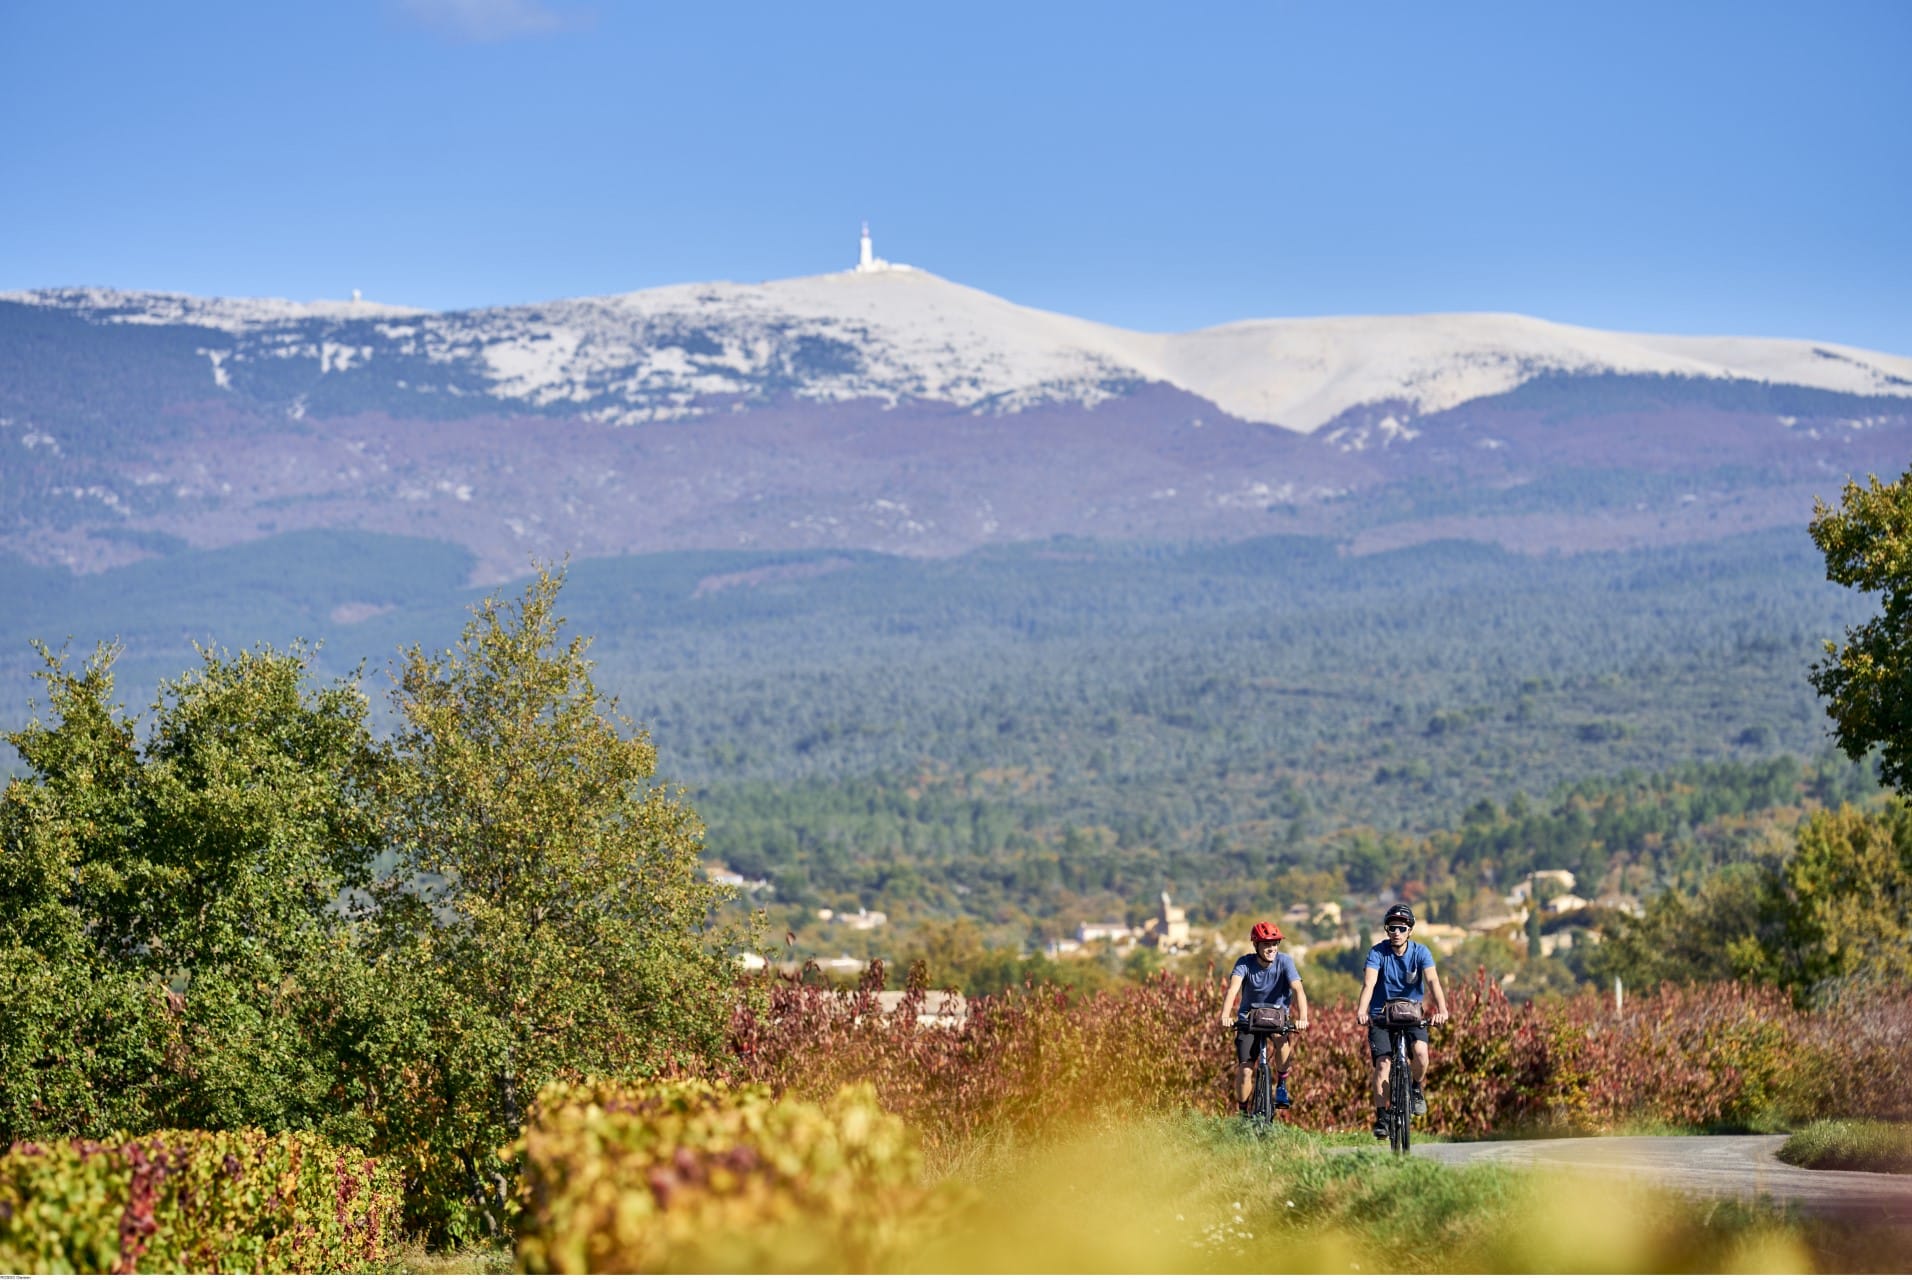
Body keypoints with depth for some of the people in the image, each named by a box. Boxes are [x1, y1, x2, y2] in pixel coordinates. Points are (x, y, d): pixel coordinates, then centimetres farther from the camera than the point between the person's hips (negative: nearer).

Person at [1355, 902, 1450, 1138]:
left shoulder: (1420, 952, -9)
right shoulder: (1377, 952, -12)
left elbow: (1432, 981, -24)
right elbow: (1369, 983, -26)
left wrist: (1441, 1009, -43)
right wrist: (1361, 1011, -46)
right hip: (1381, 1016, -1)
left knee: (1421, 1051, -25)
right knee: (1383, 1063, -16)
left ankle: (1416, 1089, 4)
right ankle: (1381, 1118, -9)